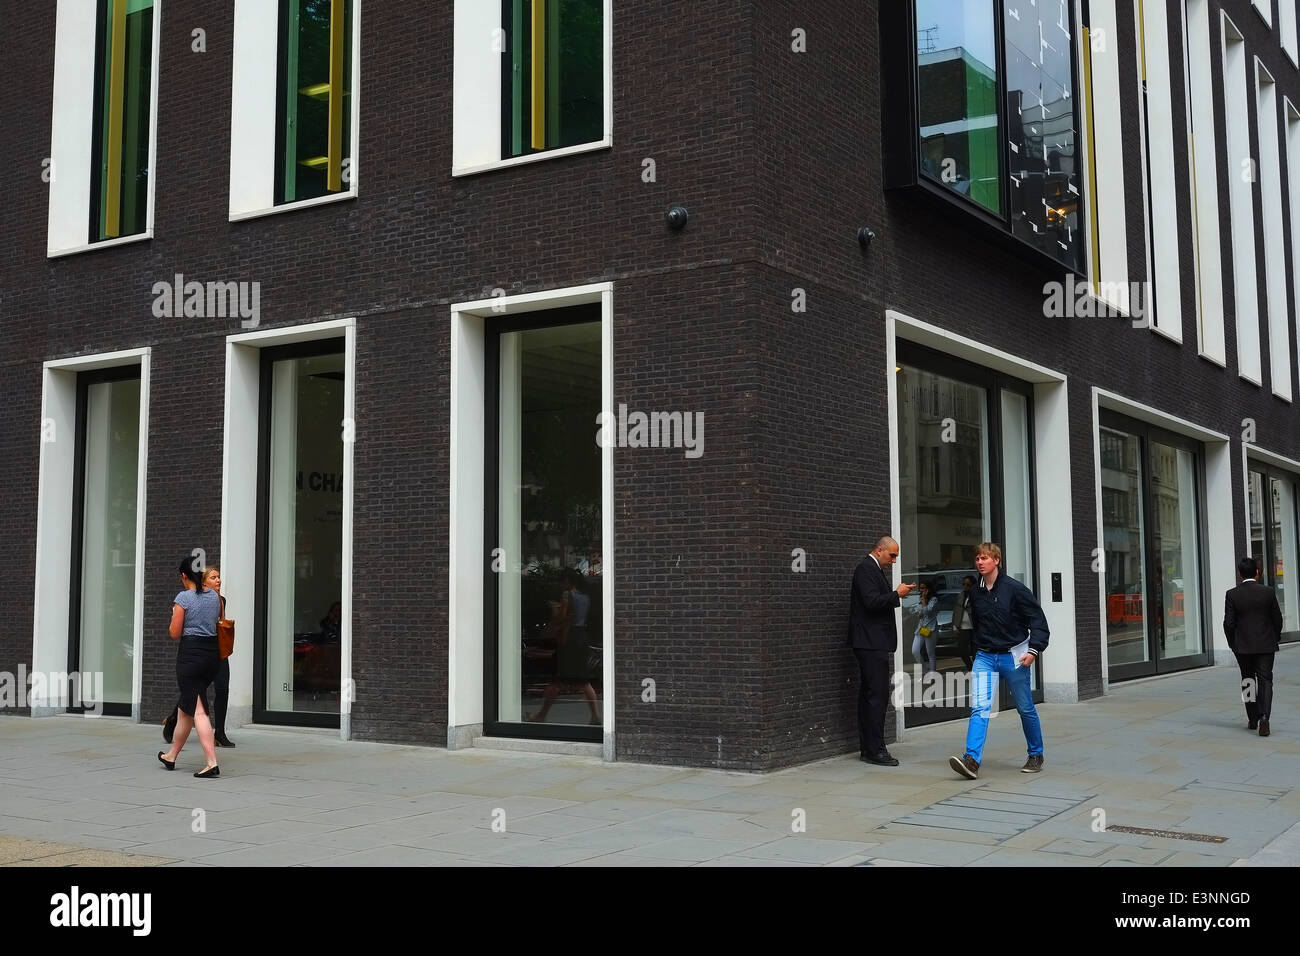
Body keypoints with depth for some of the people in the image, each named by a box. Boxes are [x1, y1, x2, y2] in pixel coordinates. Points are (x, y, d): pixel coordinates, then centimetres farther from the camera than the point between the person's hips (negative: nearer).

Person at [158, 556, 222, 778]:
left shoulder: (183, 597, -9)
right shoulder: (215, 596, 8)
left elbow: (175, 633, -7)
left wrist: (174, 616, 10)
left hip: (191, 653, -6)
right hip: (212, 653, 7)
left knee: (197, 711, -8)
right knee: (186, 707, 19)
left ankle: (212, 762, -17)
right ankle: (172, 756, 31)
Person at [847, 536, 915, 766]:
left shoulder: (875, 570, 21)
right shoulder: (866, 569, -11)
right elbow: (872, 602, -22)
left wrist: (897, 594, 12)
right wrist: (897, 594, -13)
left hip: (873, 643, 11)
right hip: (871, 643, -11)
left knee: (868, 695, 10)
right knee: (877, 694, -11)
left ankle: (867, 749, 13)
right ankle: (875, 749, -10)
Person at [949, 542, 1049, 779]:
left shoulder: (1014, 588, -9)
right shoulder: (975, 593, 5)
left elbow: (1037, 619, -7)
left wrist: (1034, 649, -16)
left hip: (1013, 657, -3)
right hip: (985, 657, 3)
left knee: (1025, 708, 10)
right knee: (979, 708, -12)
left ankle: (1036, 756, 29)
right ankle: (972, 760, -22)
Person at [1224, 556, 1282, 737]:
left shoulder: (1232, 595, -8)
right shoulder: (1267, 592, -6)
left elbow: (1229, 623, -7)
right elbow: (1277, 618, 1)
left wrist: (1233, 644, 6)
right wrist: (1275, 638, 16)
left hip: (1243, 646, 0)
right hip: (1266, 644, 0)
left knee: (1248, 680, 14)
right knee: (1265, 680, 1)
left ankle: (1252, 719, 19)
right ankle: (1264, 718, -16)